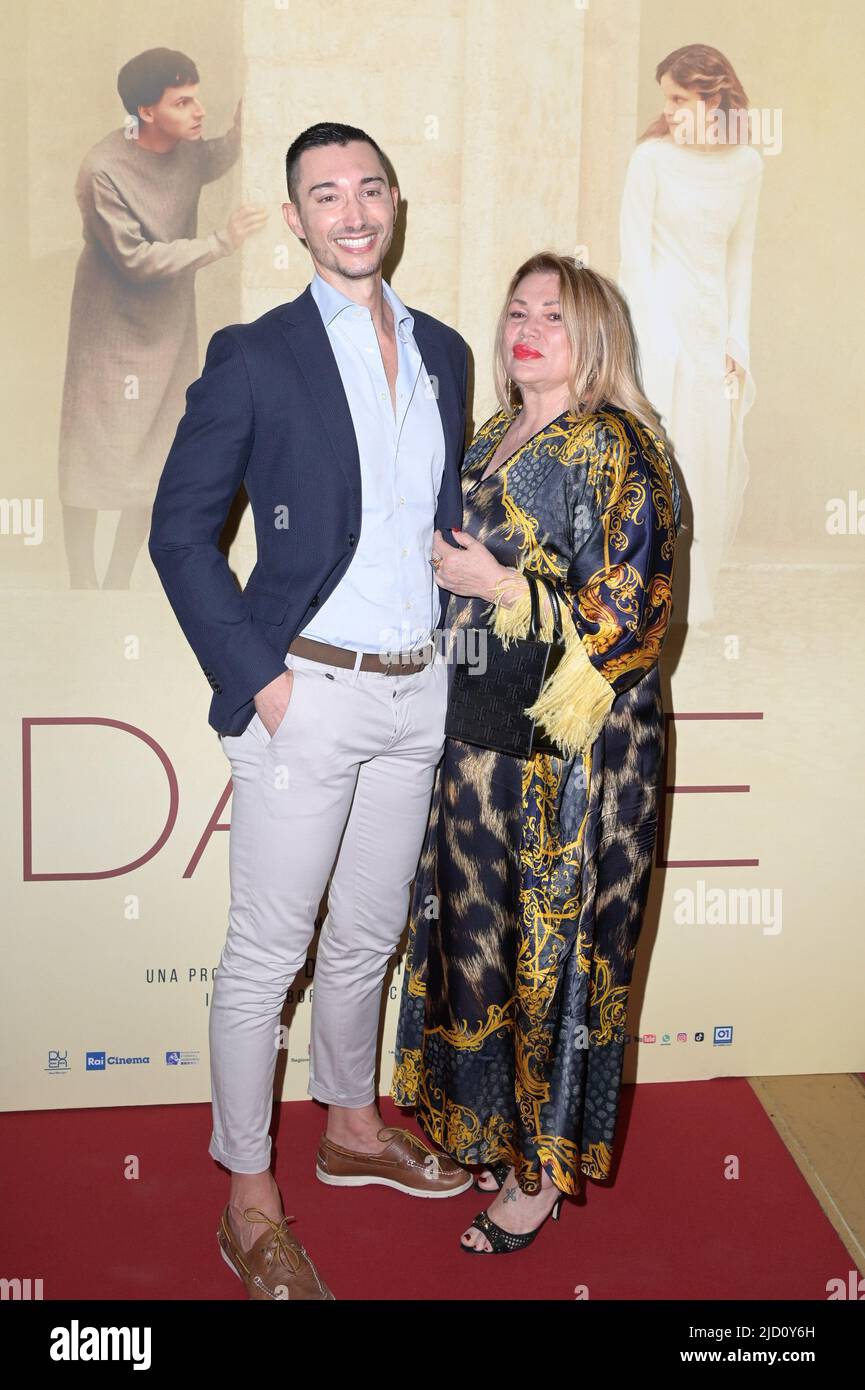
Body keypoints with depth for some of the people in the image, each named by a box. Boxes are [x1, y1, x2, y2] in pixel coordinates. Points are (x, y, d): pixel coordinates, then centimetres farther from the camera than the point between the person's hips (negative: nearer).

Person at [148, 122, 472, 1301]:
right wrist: (258, 676, -13)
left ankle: (352, 1129, 41)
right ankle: (249, 1204, 21)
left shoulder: (443, 353, 10)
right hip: (307, 695, -5)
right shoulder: (255, 356, -6)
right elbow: (180, 531, -6)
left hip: (418, 691, 5)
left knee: (367, 936, 19)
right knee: (267, 954, 5)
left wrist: (456, 641, 7)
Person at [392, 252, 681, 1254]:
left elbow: (628, 617, -17)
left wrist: (499, 588, -18)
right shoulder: (493, 439, 12)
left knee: (550, 942, 4)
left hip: (570, 746, -7)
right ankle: (489, 1123, 35)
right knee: (477, 926, 15)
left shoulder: (614, 449, -12)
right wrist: (444, 571, 5)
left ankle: (541, 1168, 22)